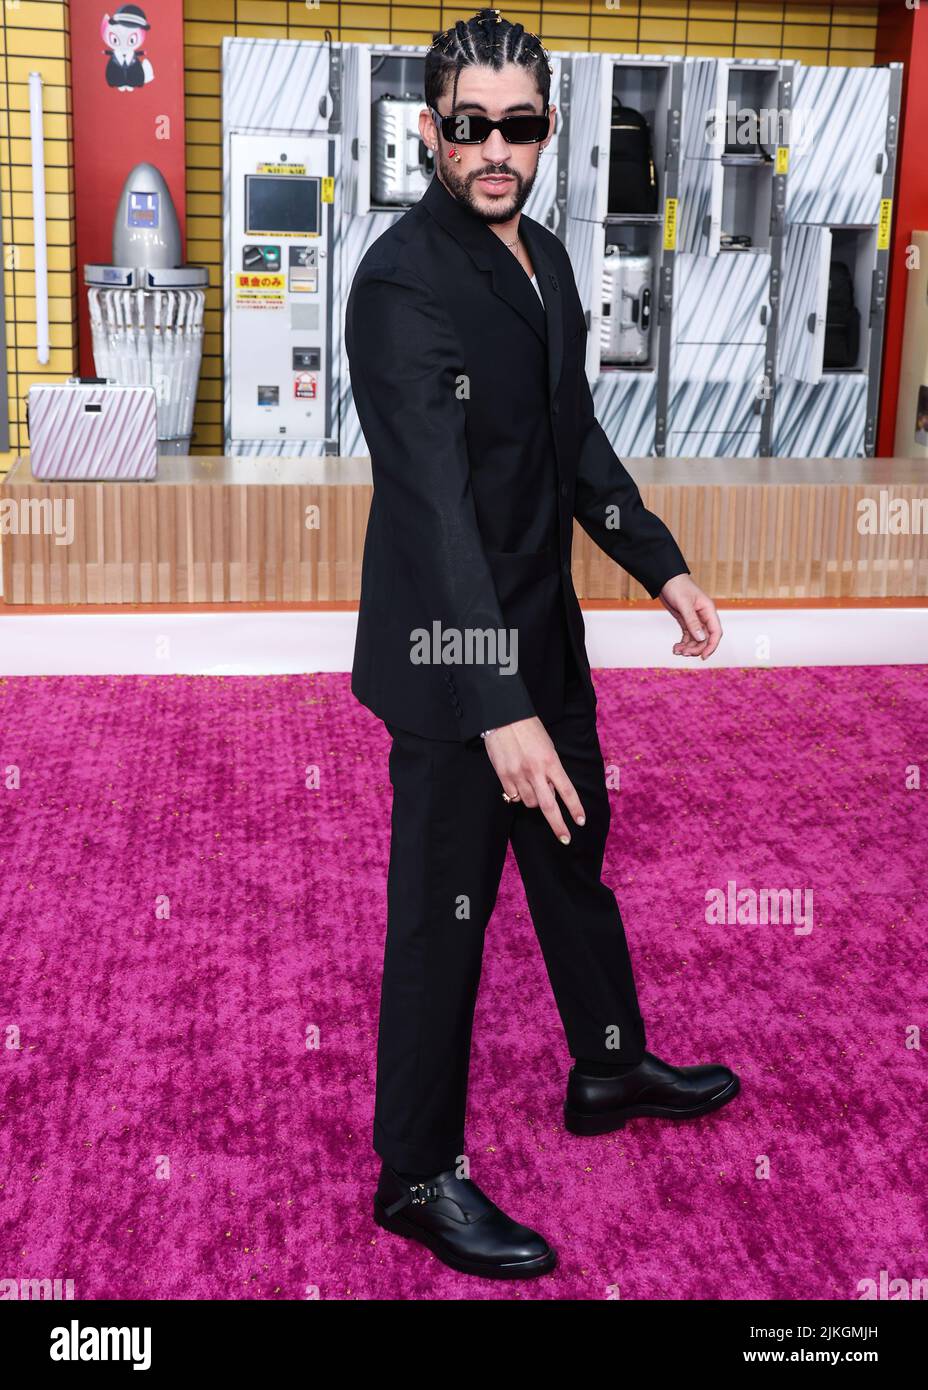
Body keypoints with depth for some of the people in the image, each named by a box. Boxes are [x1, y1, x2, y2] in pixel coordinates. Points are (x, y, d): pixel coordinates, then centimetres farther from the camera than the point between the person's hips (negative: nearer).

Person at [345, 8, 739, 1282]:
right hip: (449, 652, -9)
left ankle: (612, 1068, 46)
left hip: (544, 627, 9)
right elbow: (434, 504, -29)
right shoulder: (404, 281, -21)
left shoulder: (544, 258, 7)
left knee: (576, 853, 23)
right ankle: (418, 1176, 21)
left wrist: (665, 566, 17)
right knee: (445, 911, 2)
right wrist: (499, 708, -33)